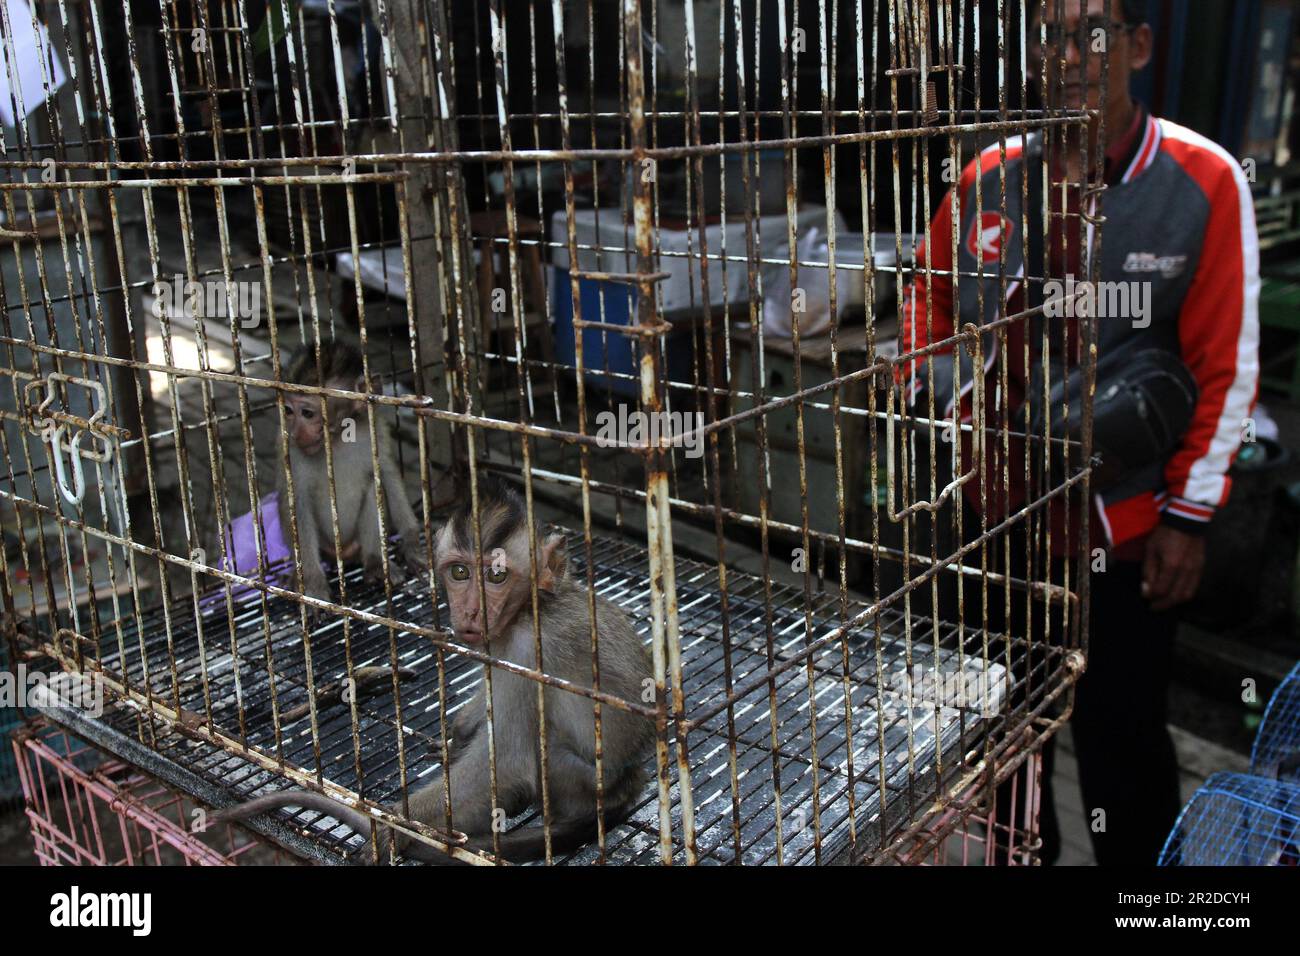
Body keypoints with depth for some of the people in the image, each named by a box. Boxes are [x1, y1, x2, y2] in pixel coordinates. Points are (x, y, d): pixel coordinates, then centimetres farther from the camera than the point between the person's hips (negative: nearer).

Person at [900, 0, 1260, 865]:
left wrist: (1189, 516, -9)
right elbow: (930, 290, 13)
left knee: (1120, 730, 8)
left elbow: (1225, 366, -9)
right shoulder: (989, 179, -3)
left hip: (1126, 524, -3)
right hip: (1002, 507, 4)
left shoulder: (1204, 181, -12)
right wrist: (927, 379, -5)